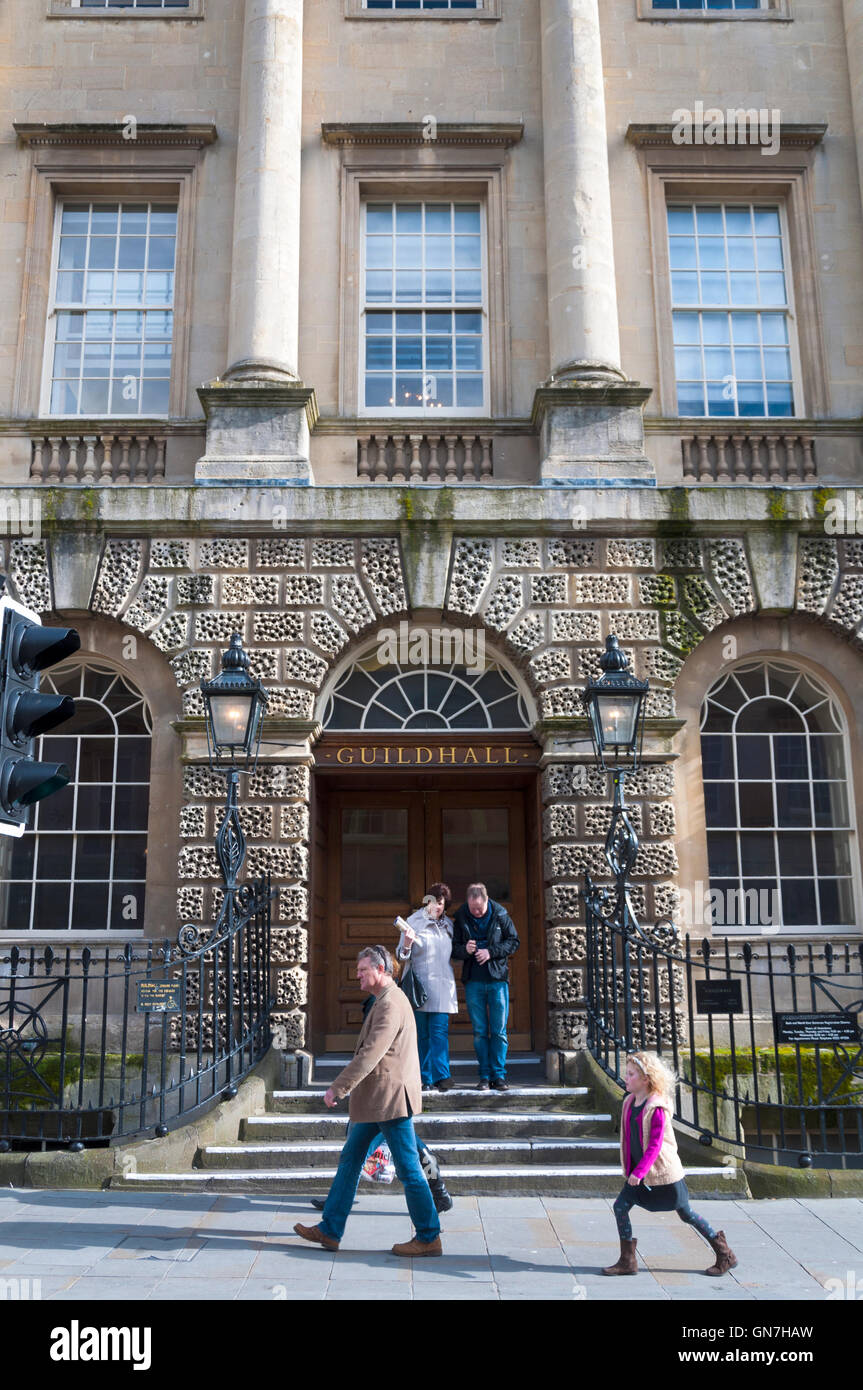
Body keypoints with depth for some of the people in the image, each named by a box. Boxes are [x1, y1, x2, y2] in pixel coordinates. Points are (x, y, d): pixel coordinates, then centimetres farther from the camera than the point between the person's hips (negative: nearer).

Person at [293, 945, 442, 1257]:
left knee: (408, 1169, -1)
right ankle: (329, 1231, 20)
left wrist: (337, 1089, -20)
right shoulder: (385, 1001, 15)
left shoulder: (390, 1004, -18)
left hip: (390, 1099, -11)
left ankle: (429, 1238, 10)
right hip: (377, 1101, 11)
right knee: (350, 1160, 13)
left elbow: (370, 1055, -24)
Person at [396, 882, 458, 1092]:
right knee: (423, 1033, 1)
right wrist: (407, 945, -22)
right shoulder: (414, 921, 0)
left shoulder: (447, 924, 15)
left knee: (440, 1030, -6)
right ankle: (425, 1079, 7)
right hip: (421, 984, -3)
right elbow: (402, 956, -2)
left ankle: (441, 1076, -9)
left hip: (442, 984, 3)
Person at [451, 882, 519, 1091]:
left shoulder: (500, 915, -3)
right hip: (473, 981, 1)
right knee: (479, 1032, 5)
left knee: (499, 1031, 1)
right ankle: (484, 1076, 11)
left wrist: (491, 952, -11)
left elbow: (513, 942, 3)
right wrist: (465, 950, -17)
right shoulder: (460, 918, -1)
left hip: (497, 979, -1)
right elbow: (453, 948, 5)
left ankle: (498, 1075, 8)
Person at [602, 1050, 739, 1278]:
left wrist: (639, 1172, -26)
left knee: (685, 1213, 5)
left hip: (663, 1171, -7)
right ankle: (627, 1261, 7)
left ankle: (725, 1255, 21)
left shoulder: (657, 1108, -20)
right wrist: (631, 1169, 19)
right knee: (620, 1206, -4)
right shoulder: (629, 1103, 5)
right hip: (639, 1171, 8)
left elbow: (655, 1145, -23)